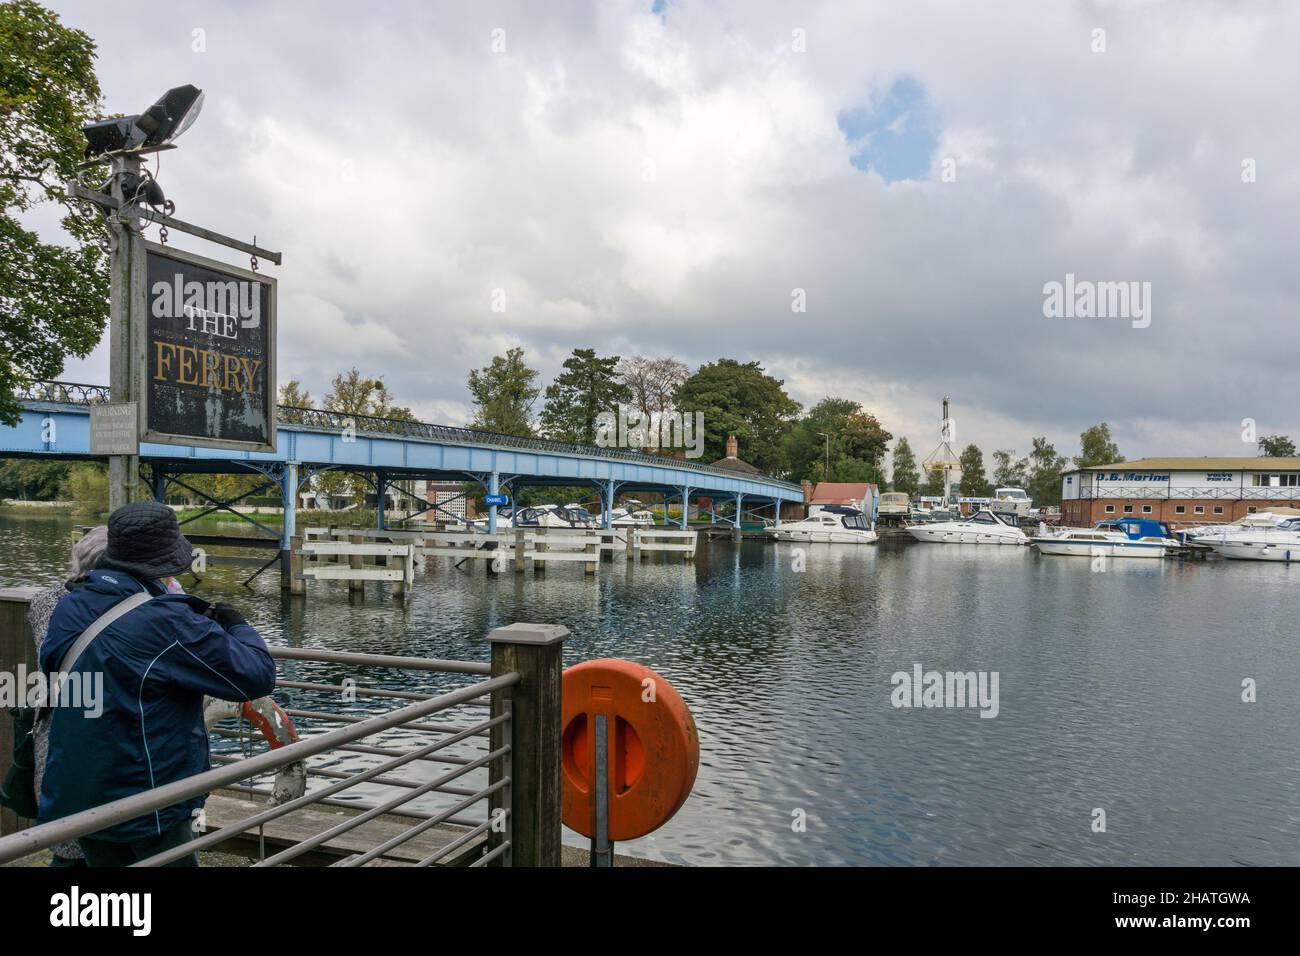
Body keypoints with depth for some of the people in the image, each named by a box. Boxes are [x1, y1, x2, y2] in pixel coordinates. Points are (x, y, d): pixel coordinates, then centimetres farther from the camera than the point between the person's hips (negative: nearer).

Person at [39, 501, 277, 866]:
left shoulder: (69, 607, -2)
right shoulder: (168, 622, -25)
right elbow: (258, 676, -21)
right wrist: (238, 626, 0)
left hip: (72, 804, 7)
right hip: (145, 807, -7)